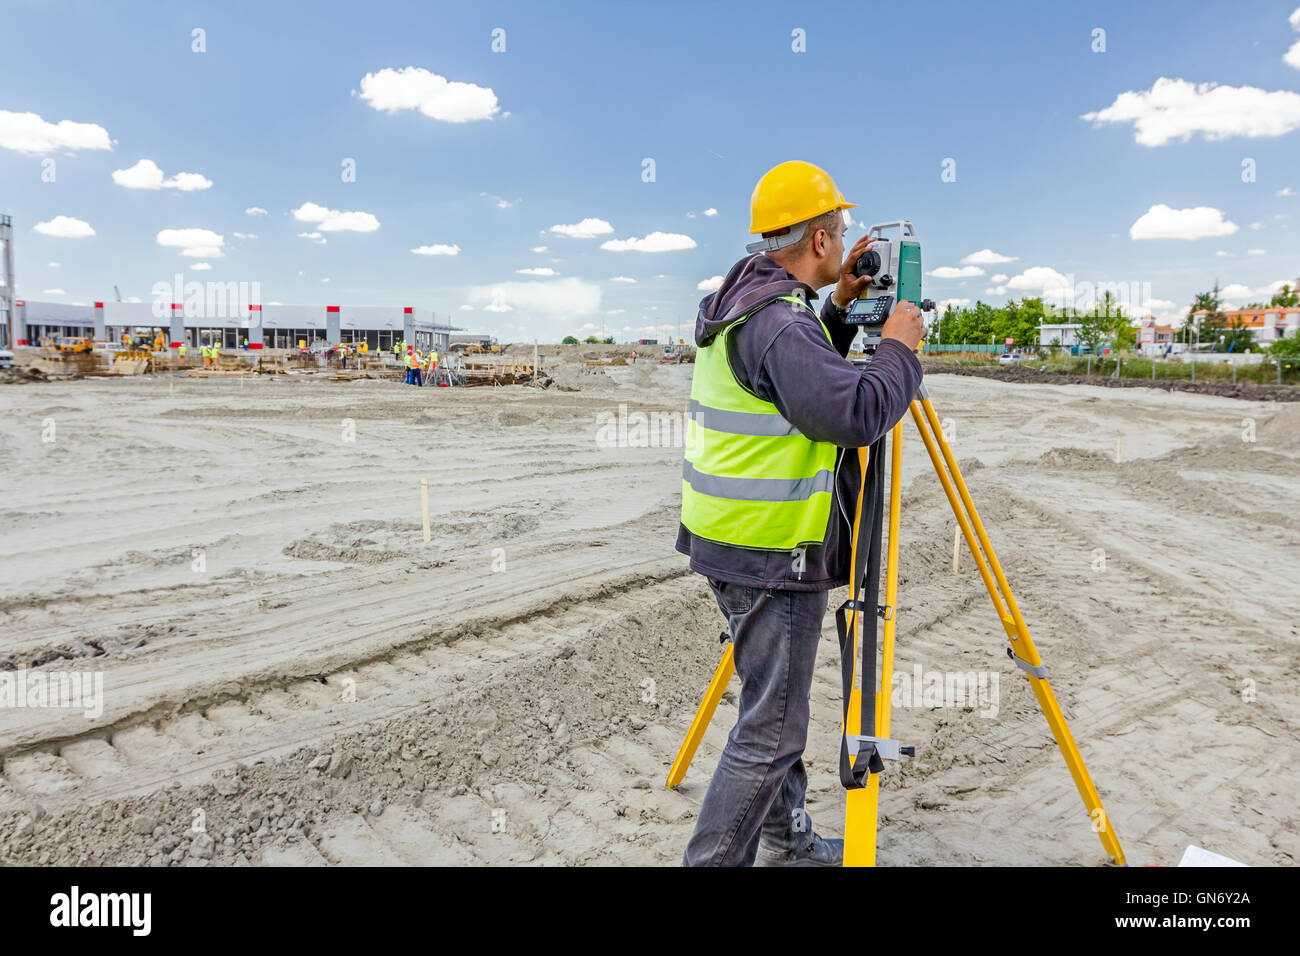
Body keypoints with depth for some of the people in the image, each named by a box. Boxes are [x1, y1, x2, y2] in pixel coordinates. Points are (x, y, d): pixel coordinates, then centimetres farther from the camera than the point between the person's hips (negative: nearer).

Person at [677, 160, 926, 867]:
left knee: (776, 709, 21)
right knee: (771, 730, 0)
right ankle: (712, 860, 11)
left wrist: (837, 309, 15)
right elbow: (860, 413, -28)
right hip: (773, 556, -10)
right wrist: (899, 346, -11)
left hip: (734, 542, 10)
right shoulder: (779, 320, -20)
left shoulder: (743, 303, 11)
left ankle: (789, 844, 38)